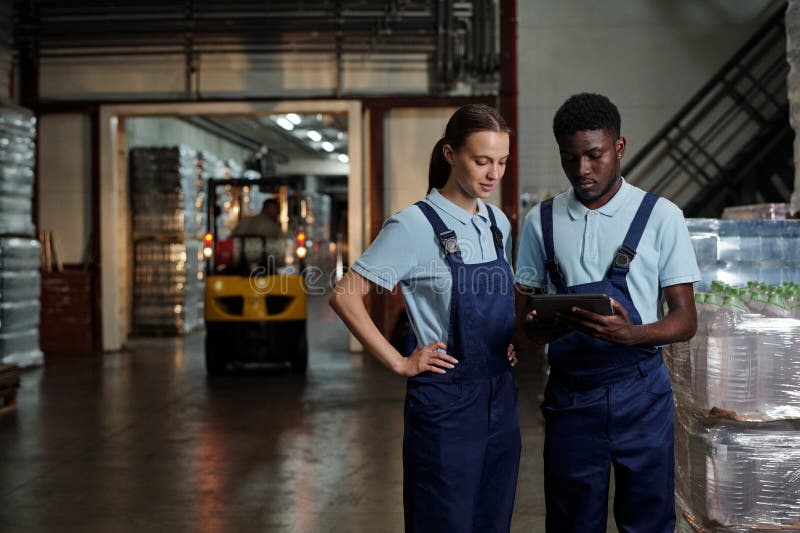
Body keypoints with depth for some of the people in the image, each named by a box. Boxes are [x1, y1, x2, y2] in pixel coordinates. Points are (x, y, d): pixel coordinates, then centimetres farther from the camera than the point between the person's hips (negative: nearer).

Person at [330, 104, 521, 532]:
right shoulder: (415, 226, -13)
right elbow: (345, 295, -15)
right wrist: (399, 363, -15)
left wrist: (513, 337, 7)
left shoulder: (498, 222, 8)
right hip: (446, 400, -6)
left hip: (500, 398, 7)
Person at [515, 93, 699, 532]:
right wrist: (544, 326, -16)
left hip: (639, 393, -1)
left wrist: (630, 334, -22)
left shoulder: (660, 217, -1)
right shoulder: (542, 221, 6)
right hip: (570, 393, 2)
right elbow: (522, 316, 8)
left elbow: (685, 319, -1)